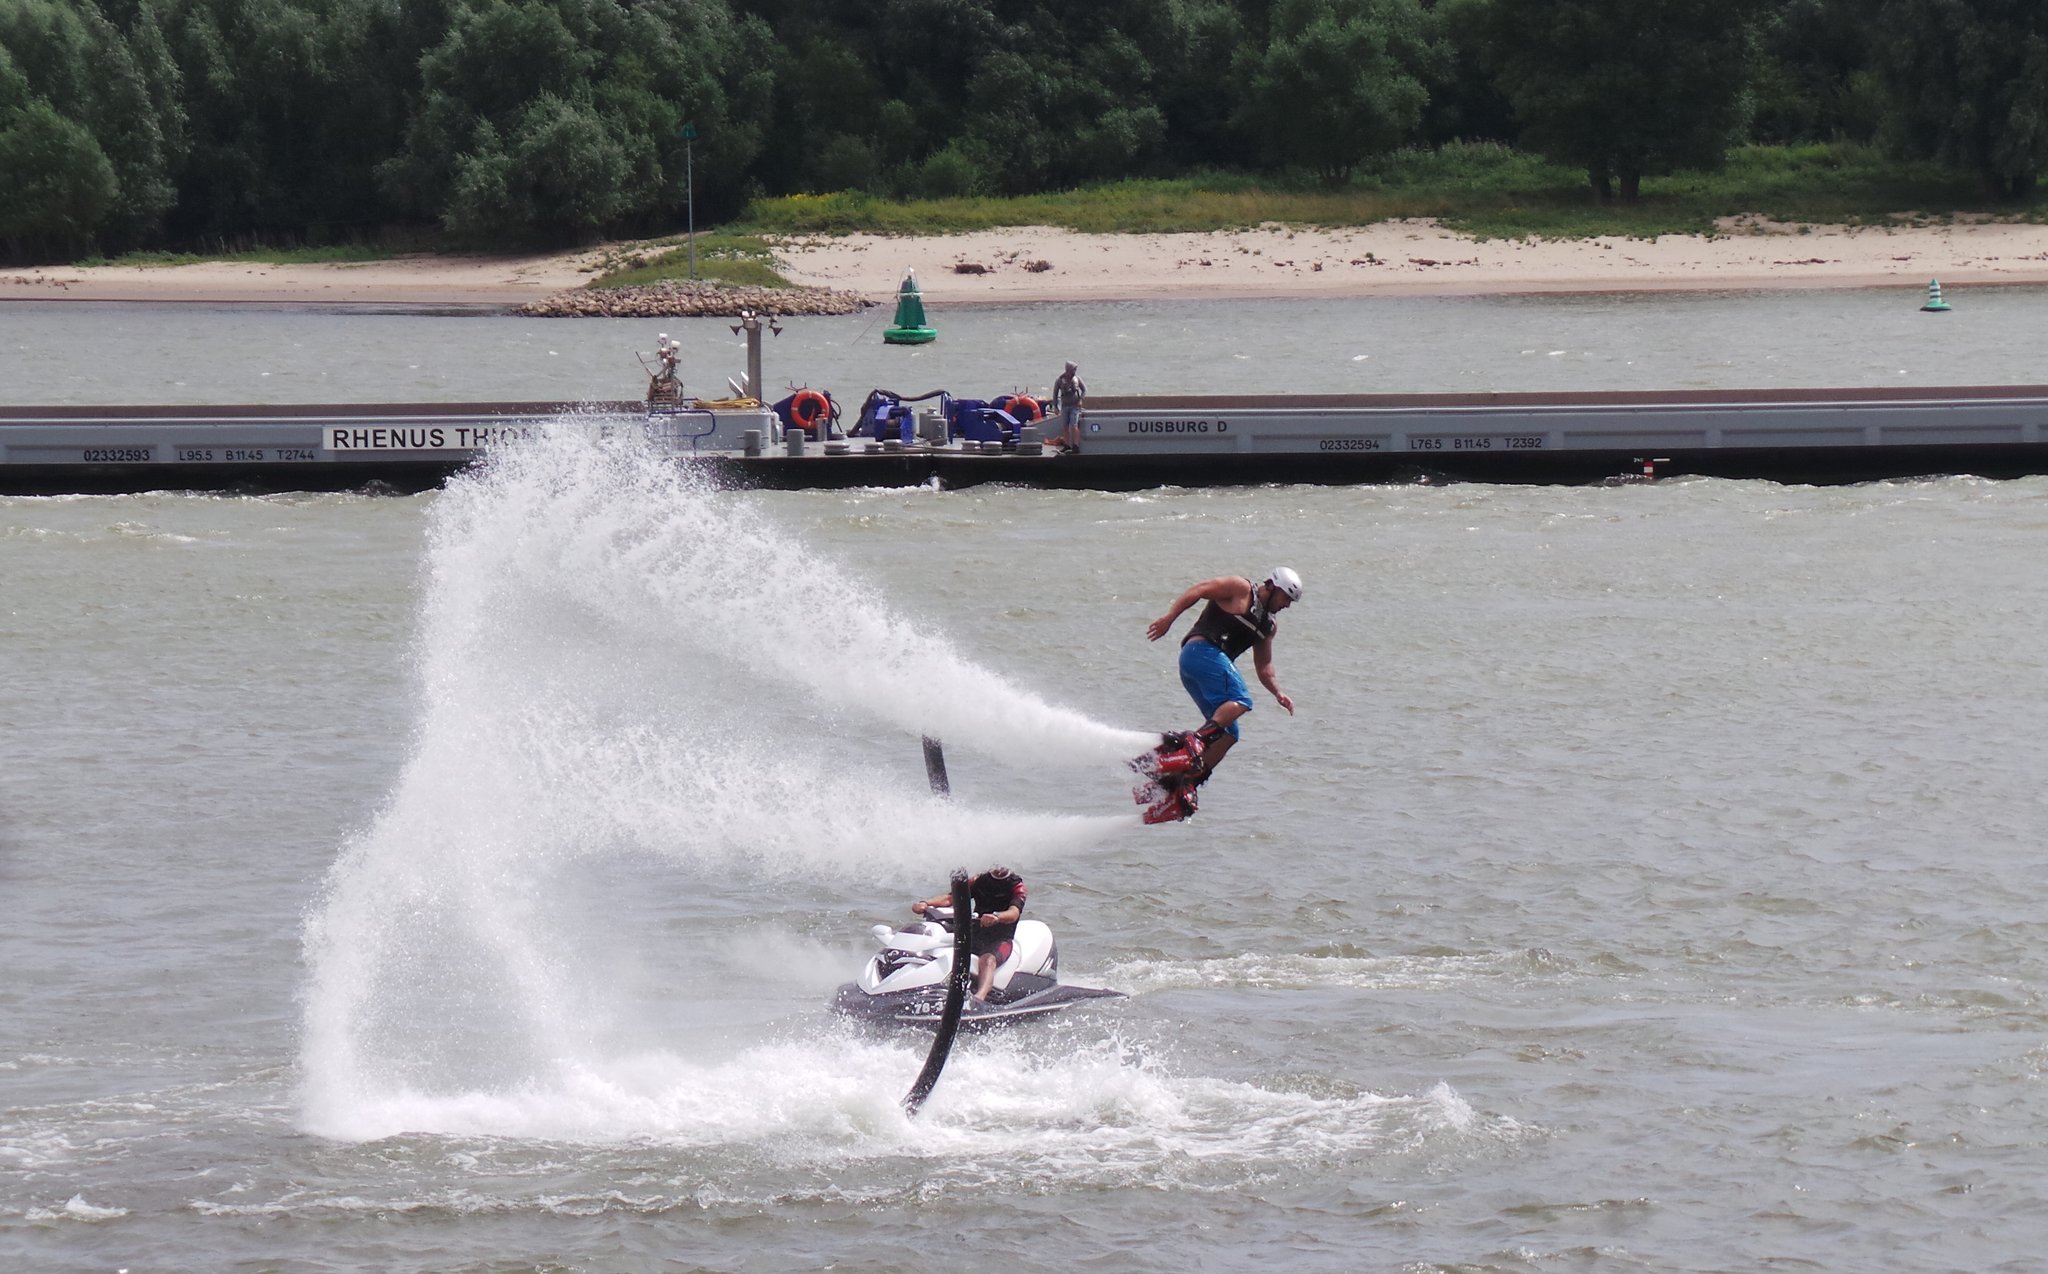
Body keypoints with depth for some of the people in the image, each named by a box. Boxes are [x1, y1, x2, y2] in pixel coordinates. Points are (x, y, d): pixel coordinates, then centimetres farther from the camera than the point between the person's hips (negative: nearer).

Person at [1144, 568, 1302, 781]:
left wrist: (1278, 693, 11)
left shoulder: (1267, 626, 27)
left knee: (1227, 734, 1)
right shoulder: (1240, 589, 3)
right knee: (1240, 701, -28)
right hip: (1201, 650, -9)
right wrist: (1169, 618, -16)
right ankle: (1194, 741, -46)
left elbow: (1263, 667, 28)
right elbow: (1197, 591, -5)